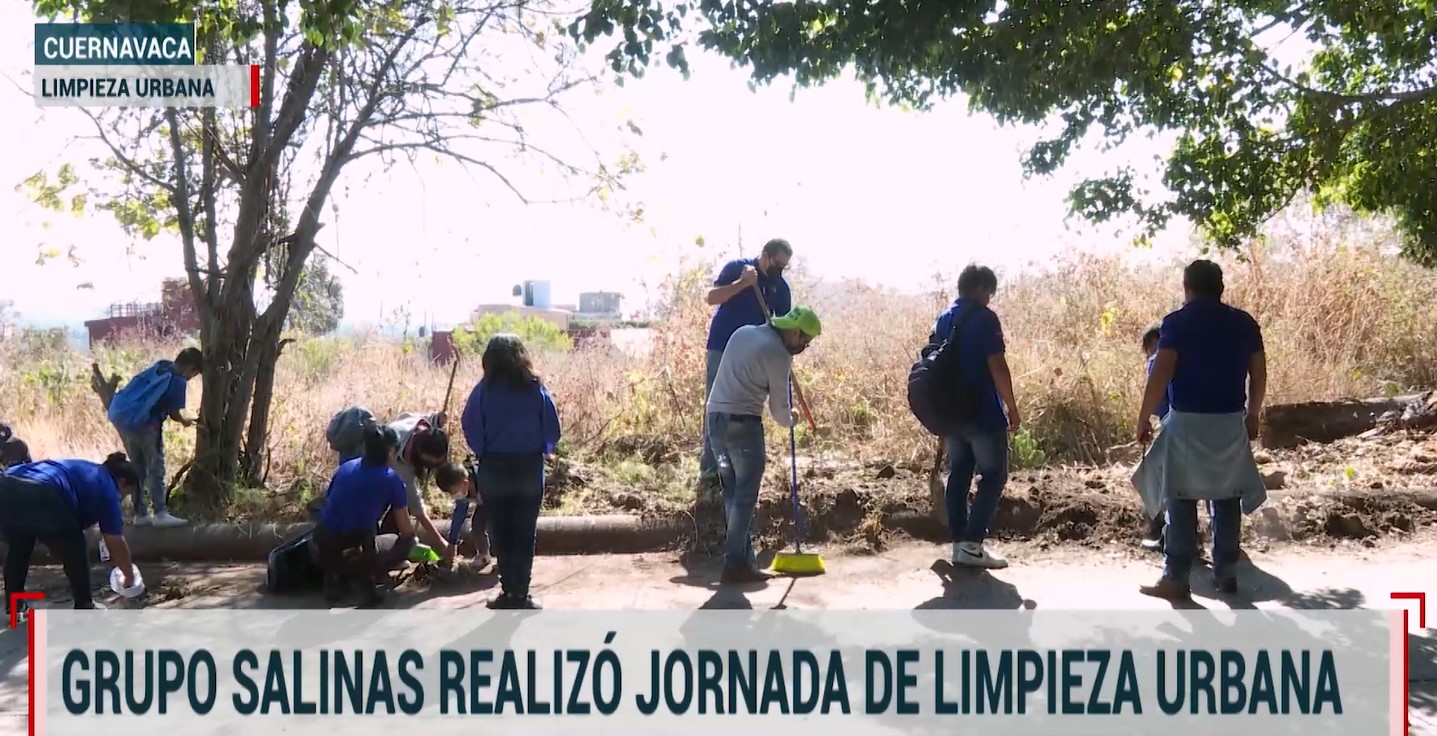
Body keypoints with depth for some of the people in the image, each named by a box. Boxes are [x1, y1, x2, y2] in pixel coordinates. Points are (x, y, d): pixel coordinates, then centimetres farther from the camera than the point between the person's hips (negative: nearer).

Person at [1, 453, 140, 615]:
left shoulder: (87, 471, 36)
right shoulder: (106, 487, 15)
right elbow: (116, 543, 16)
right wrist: (128, 576, 31)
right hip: (40, 498, -7)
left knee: (19, 548, 32)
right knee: (74, 552, 17)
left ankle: (13, 607, 34)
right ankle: (84, 607, 25)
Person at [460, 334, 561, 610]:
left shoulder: (484, 390, -6)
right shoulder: (536, 389, -4)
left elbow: (470, 428, -9)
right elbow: (553, 431, -2)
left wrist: (483, 453, 6)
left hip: (494, 470, 0)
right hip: (529, 469, 0)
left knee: (501, 533, 10)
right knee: (525, 534, 7)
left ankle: (509, 592, 11)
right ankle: (520, 594, 6)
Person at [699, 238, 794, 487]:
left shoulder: (781, 287, 3)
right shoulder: (736, 268, -8)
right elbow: (711, 298, -16)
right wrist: (743, 283, -26)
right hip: (722, 350, -4)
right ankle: (710, 470, -1)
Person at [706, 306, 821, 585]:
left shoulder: (743, 332, 14)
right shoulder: (778, 353, -9)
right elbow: (778, 406, -3)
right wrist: (789, 420, 18)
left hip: (716, 416, 8)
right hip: (743, 422, -8)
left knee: (732, 492, 12)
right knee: (745, 496, -3)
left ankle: (742, 558, 16)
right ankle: (735, 565, -3)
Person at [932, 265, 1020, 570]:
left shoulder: (943, 319, 11)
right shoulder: (985, 318, -12)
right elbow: (997, 366, -16)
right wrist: (1012, 407, -9)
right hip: (983, 413, -7)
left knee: (958, 474, 11)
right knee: (993, 475, 0)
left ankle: (959, 542, 12)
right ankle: (972, 544, -6)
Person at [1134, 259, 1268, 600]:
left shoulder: (1177, 322, -7)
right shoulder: (1244, 322, 7)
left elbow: (1160, 374, -14)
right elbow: (1259, 375, 9)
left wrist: (1143, 418, -8)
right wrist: (1253, 415, 21)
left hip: (1188, 421, -4)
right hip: (1230, 420, 4)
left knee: (1181, 499, 0)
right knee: (1227, 498, 12)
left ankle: (1176, 579, 2)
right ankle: (1226, 574, 18)